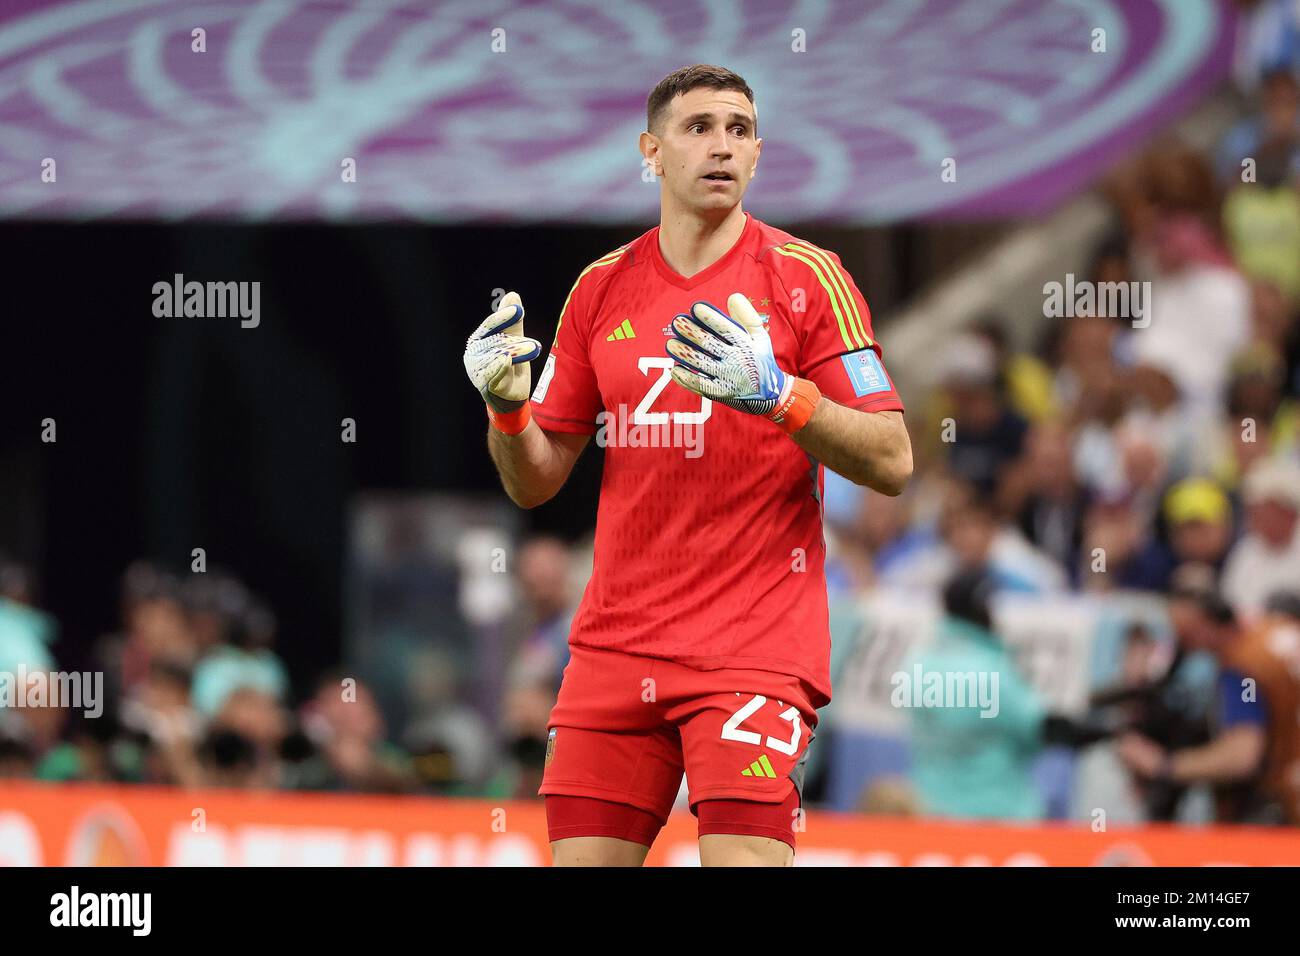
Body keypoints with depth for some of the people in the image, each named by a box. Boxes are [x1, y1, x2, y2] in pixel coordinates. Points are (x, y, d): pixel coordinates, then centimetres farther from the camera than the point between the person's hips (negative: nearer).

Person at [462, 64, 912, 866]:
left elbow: (892, 463, -8)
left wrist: (778, 394, -23)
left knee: (743, 858, -17)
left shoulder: (808, 278, -2)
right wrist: (505, 403, -6)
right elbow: (535, 483, 14)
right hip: (615, 643, 4)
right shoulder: (601, 289, 10)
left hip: (757, 646, -4)